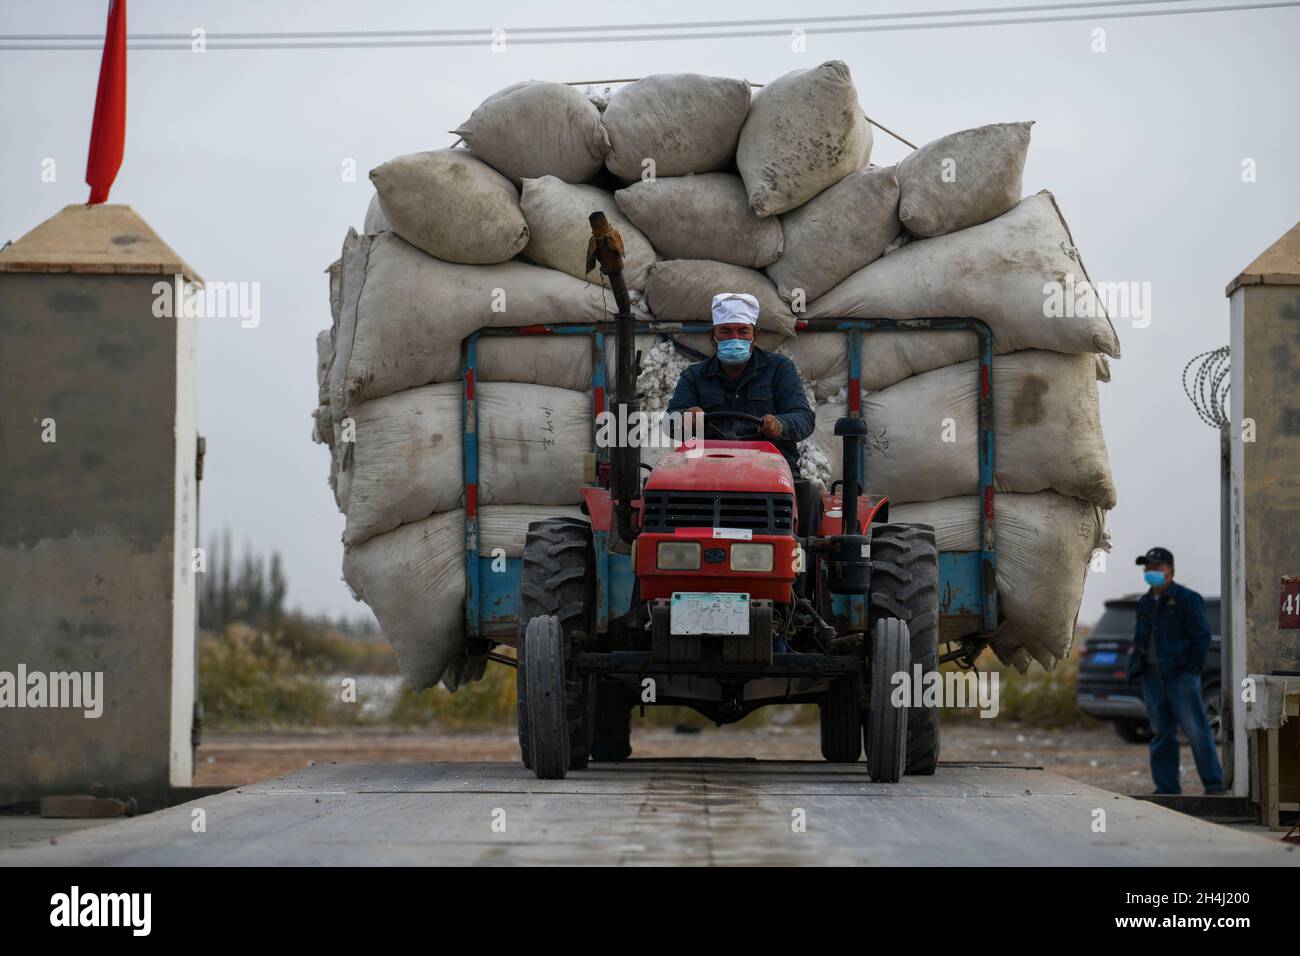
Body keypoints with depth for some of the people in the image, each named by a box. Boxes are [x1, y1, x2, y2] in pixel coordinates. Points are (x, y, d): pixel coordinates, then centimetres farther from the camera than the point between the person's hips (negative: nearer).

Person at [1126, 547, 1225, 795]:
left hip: (1180, 675, -7)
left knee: (1196, 731, -8)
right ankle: (1167, 787, 11)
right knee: (1162, 733, 7)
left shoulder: (1187, 599, -3)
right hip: (1152, 676, 7)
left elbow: (1201, 636, -7)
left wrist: (1192, 670, -13)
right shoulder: (1144, 603, 17)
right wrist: (1135, 667, 10)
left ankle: (1214, 784, -5)